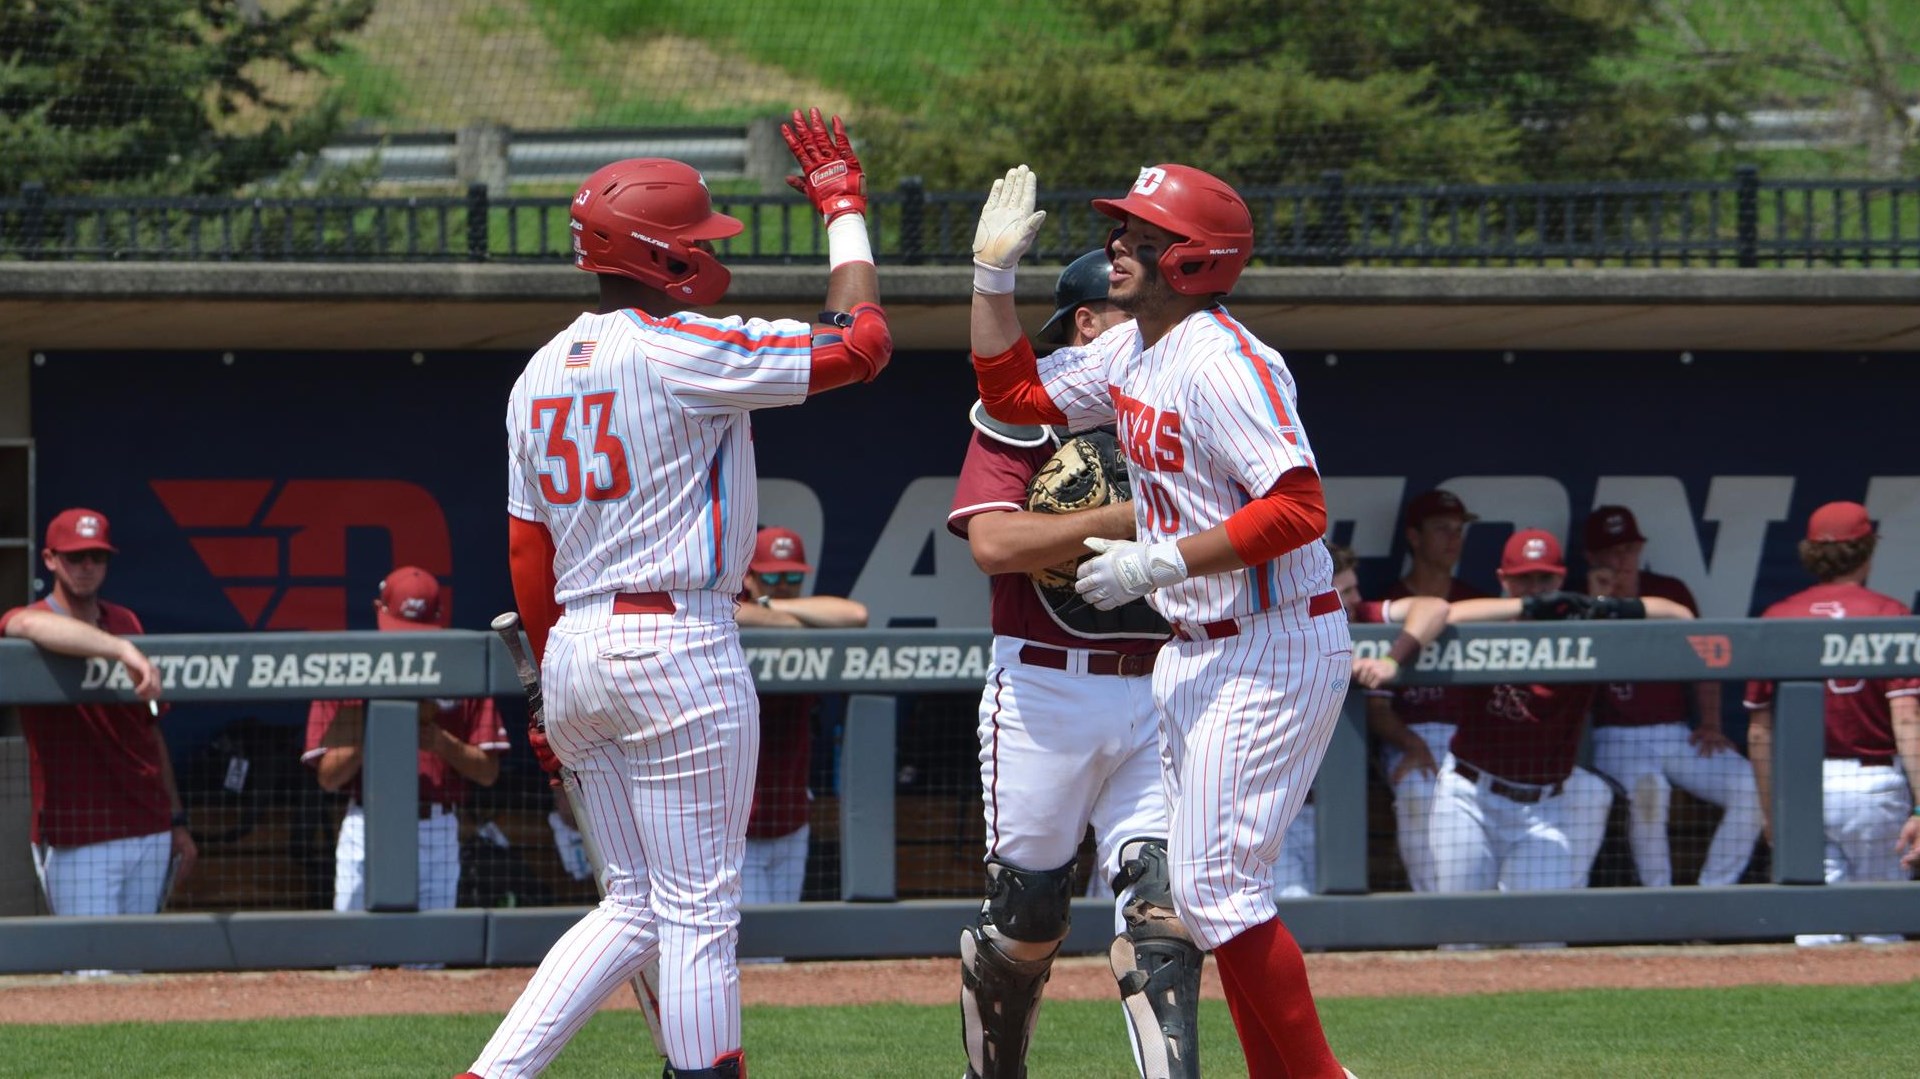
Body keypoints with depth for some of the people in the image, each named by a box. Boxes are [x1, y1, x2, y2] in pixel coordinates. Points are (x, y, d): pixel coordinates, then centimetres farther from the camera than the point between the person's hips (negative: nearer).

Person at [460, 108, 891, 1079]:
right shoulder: (680, 352, -12)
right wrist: (844, 209, 4)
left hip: (574, 652, 8)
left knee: (635, 904, 14)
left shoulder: (542, 373, 12)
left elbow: (527, 554, 15)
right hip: (677, 648, -8)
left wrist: (555, 691, 22)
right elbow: (859, 342, -10)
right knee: (698, 907, -2)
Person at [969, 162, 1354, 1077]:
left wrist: (1160, 562, -25)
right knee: (1195, 887, 11)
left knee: (1215, 888, -12)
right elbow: (1012, 393, 21)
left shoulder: (1223, 363, -20)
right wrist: (993, 272, 11)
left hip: (1271, 651, -10)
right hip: (1193, 651, 10)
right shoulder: (1131, 354, 9)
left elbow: (1300, 511, -27)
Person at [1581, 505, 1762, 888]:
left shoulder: (1671, 593, 10)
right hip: (1616, 738, -4)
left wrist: (1709, 724, 2)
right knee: (1647, 789, -37)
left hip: (1677, 736, 4)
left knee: (1751, 787, -20)